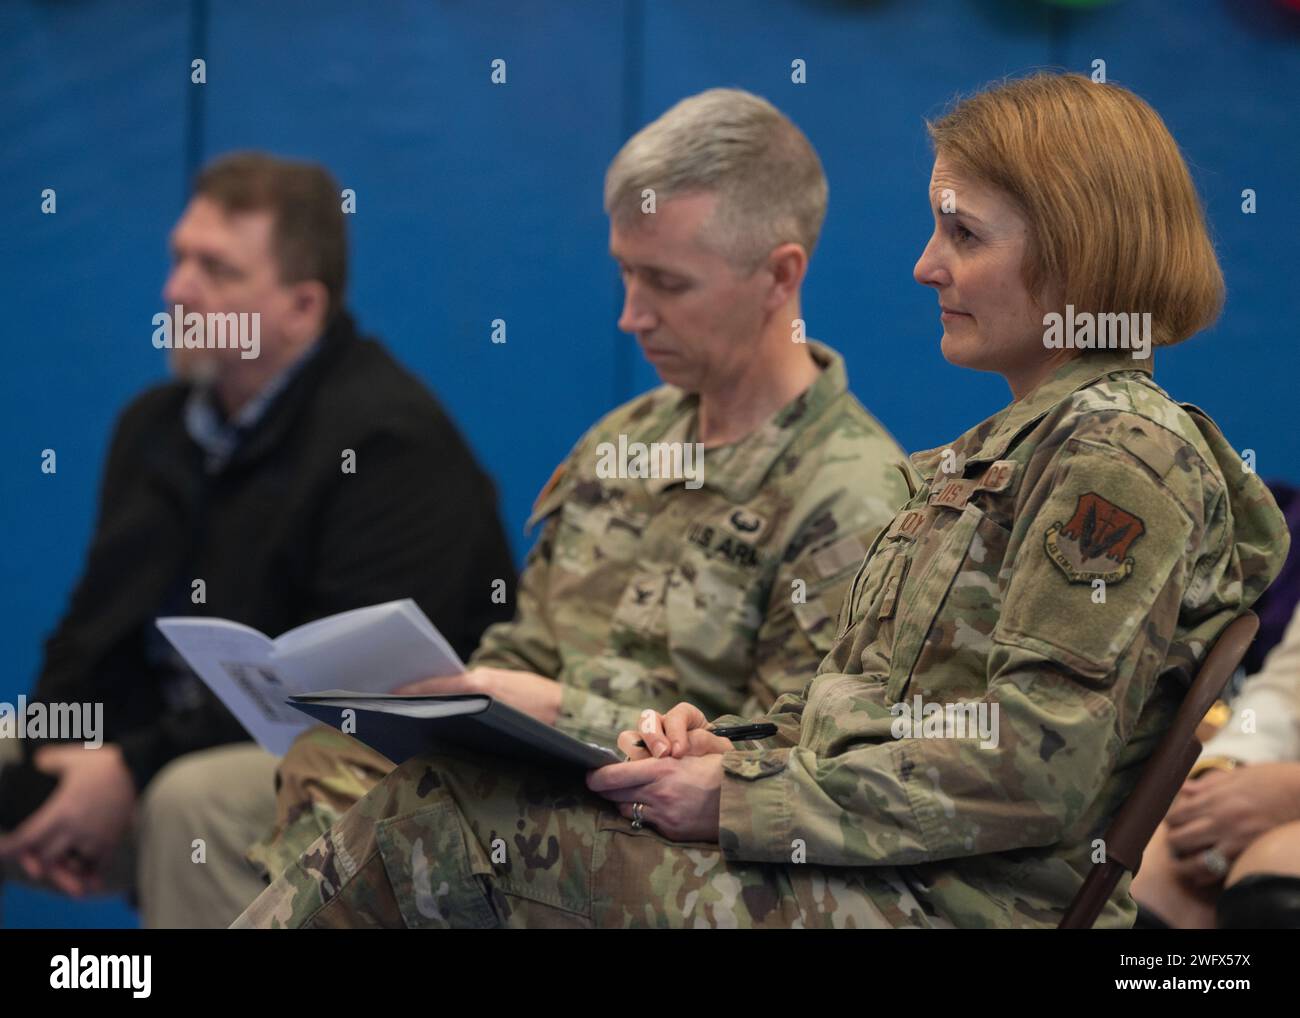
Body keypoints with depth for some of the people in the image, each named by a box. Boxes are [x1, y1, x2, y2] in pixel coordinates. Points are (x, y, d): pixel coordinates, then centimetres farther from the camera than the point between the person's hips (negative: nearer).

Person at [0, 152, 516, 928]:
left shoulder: (394, 438, -15)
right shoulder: (157, 422, 10)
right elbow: (96, 630, 12)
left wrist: (138, 768, -24)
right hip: (196, 750, 8)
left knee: (195, 798, -35)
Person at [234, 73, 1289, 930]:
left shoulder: (1124, 456, -9)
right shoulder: (996, 454, 22)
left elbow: (1034, 771, -19)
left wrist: (743, 798, -16)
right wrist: (731, 749, 1)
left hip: (942, 910, -9)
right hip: (865, 880, 9)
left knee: (443, 822, -14)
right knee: (442, 796, -7)